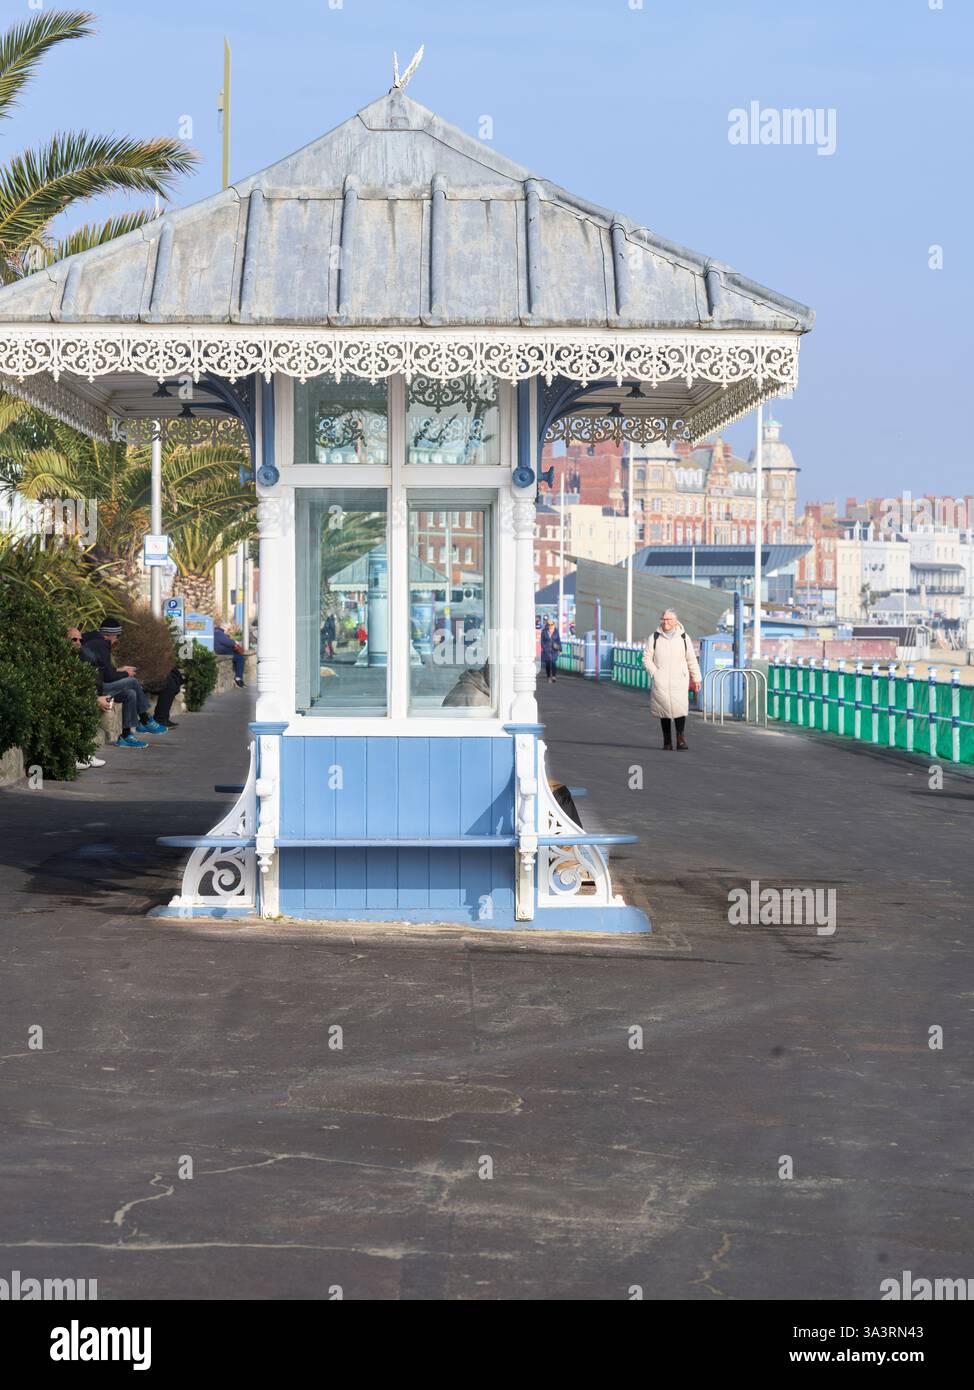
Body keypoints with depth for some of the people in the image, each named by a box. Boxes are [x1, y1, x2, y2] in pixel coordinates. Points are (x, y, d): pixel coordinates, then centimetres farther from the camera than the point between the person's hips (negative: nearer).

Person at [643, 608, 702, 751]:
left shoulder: (683, 638, 8)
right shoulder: (654, 638, 5)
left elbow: (692, 660, 14)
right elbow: (646, 658, 6)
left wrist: (696, 678, 14)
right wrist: (654, 673, -6)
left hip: (679, 680, 0)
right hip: (661, 682, 0)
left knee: (680, 707, -15)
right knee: (664, 708, -1)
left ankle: (680, 737, -7)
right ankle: (667, 740, 7)